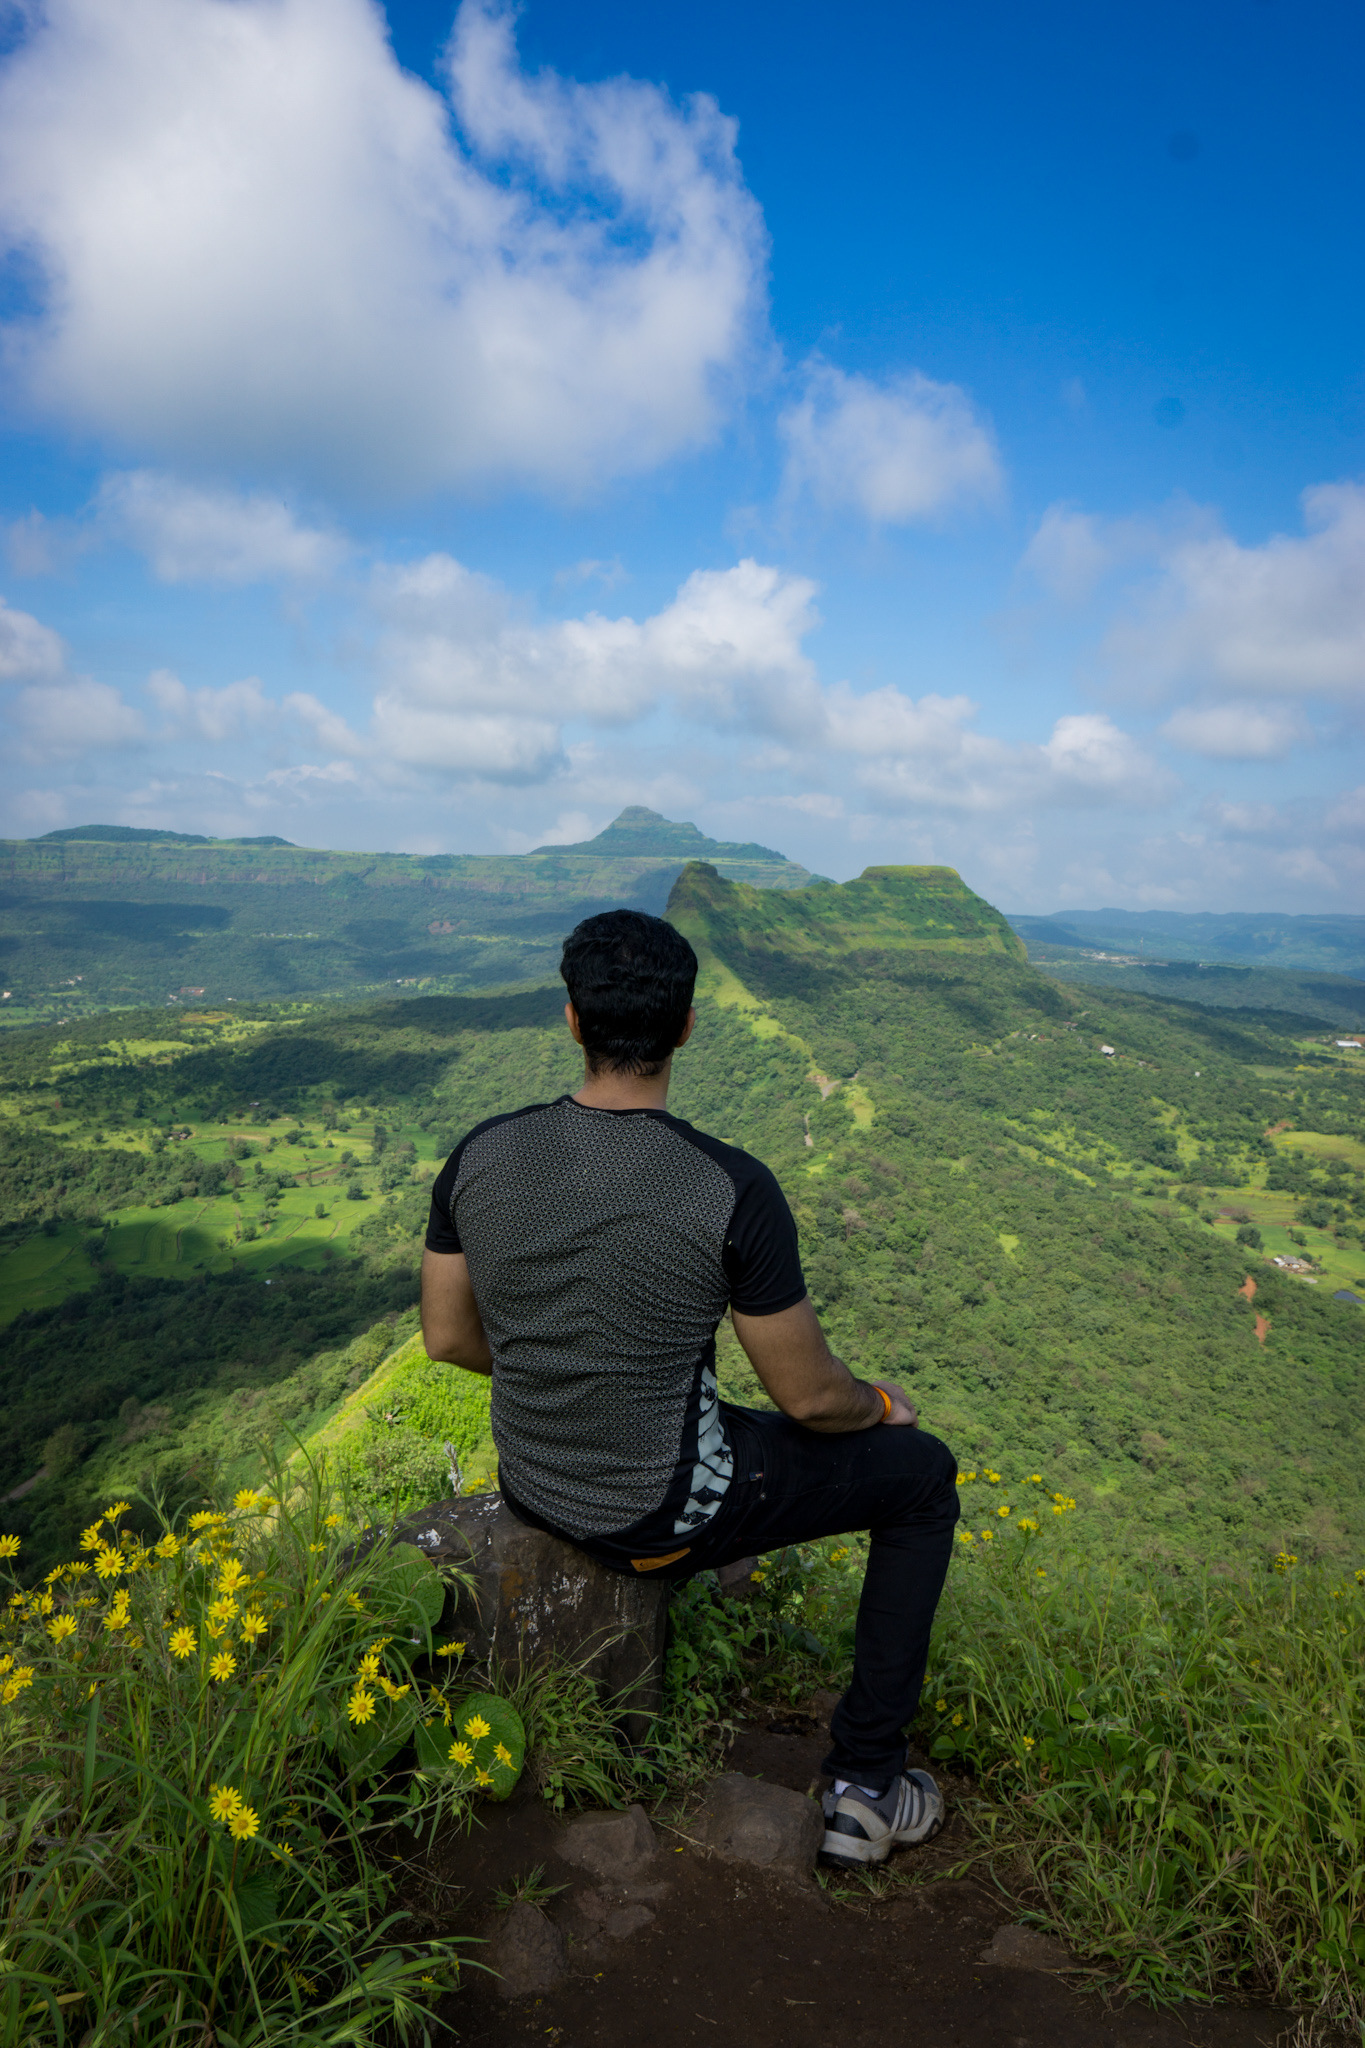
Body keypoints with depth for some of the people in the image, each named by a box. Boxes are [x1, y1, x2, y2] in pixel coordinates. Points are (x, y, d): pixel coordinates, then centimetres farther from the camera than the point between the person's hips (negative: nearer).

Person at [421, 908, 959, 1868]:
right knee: (922, 1473, 14)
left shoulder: (480, 1156, -12)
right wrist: (881, 1403, 7)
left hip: (529, 1487, 6)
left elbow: (450, 1338, 1)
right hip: (661, 1516, -5)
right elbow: (809, 1398, -16)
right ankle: (867, 1782, 20)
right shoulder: (732, 1188, -26)